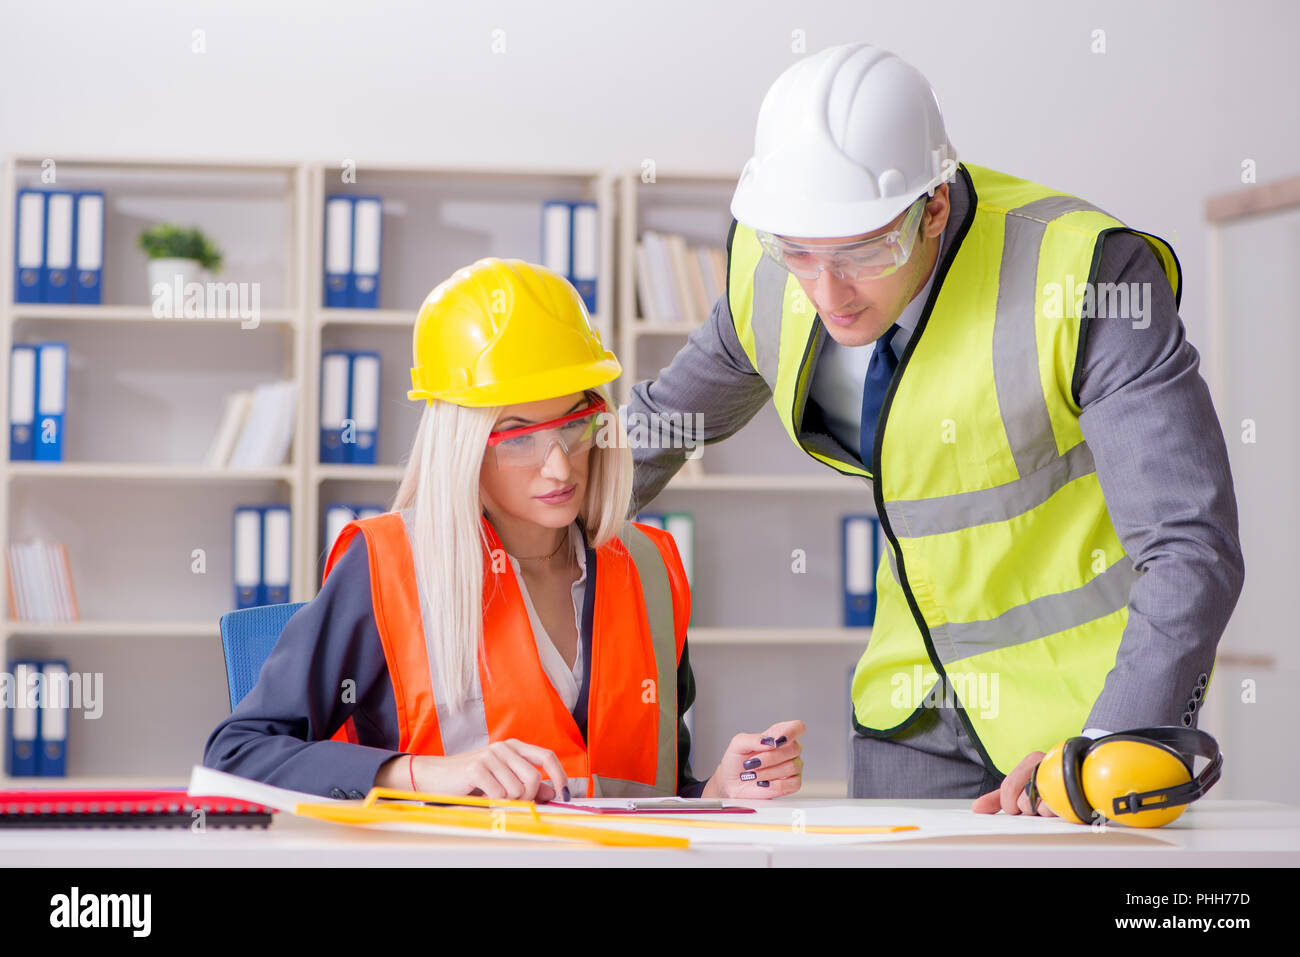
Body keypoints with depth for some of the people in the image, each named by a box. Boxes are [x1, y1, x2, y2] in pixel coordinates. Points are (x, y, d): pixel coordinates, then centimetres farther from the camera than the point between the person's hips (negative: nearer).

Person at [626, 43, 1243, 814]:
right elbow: (667, 418, 14)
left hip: (1097, 695, -5)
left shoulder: (1084, 272, -26)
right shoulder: (770, 272, -8)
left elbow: (1193, 553, -29)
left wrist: (1100, 756, -39)